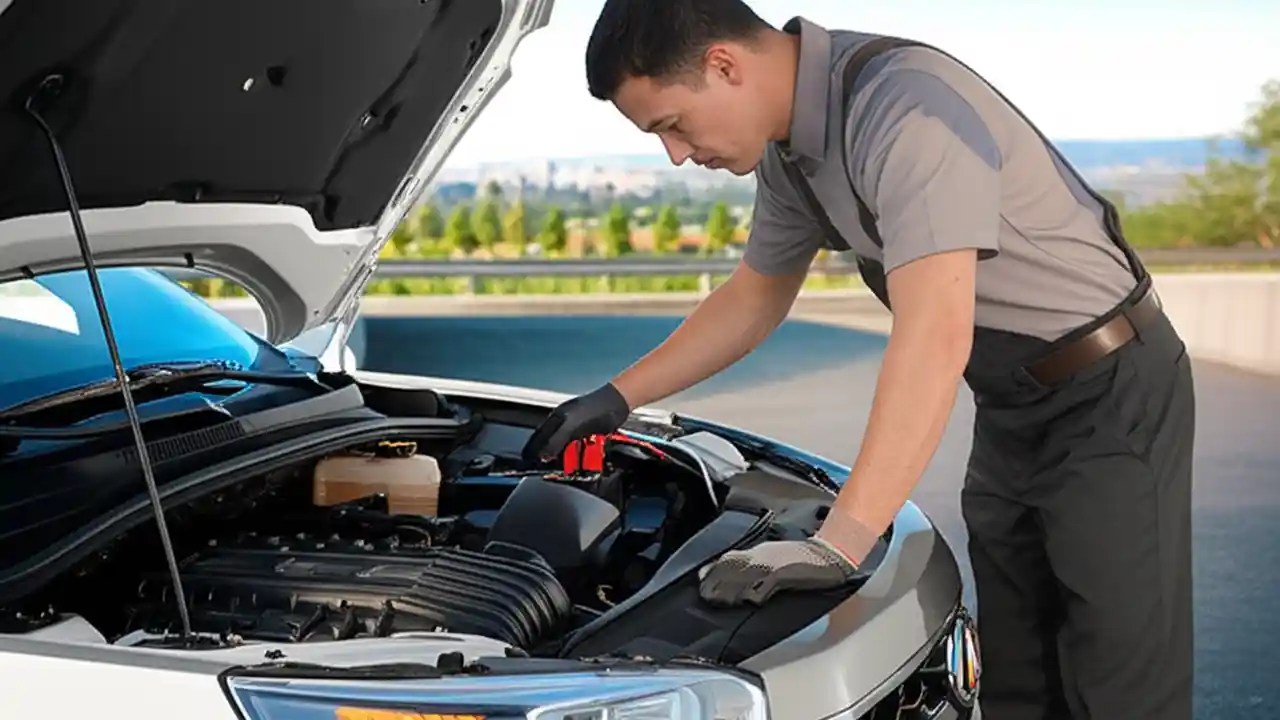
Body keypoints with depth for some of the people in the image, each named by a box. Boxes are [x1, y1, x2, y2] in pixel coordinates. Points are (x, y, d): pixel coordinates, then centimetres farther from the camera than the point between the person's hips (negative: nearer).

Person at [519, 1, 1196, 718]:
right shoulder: (790, 151, 0)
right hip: (1013, 404, 9)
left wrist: (838, 545, -40)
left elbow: (935, 337, -38)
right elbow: (754, 299, 17)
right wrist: (618, 397, 14)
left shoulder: (905, 106, -29)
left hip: (1113, 395, -8)